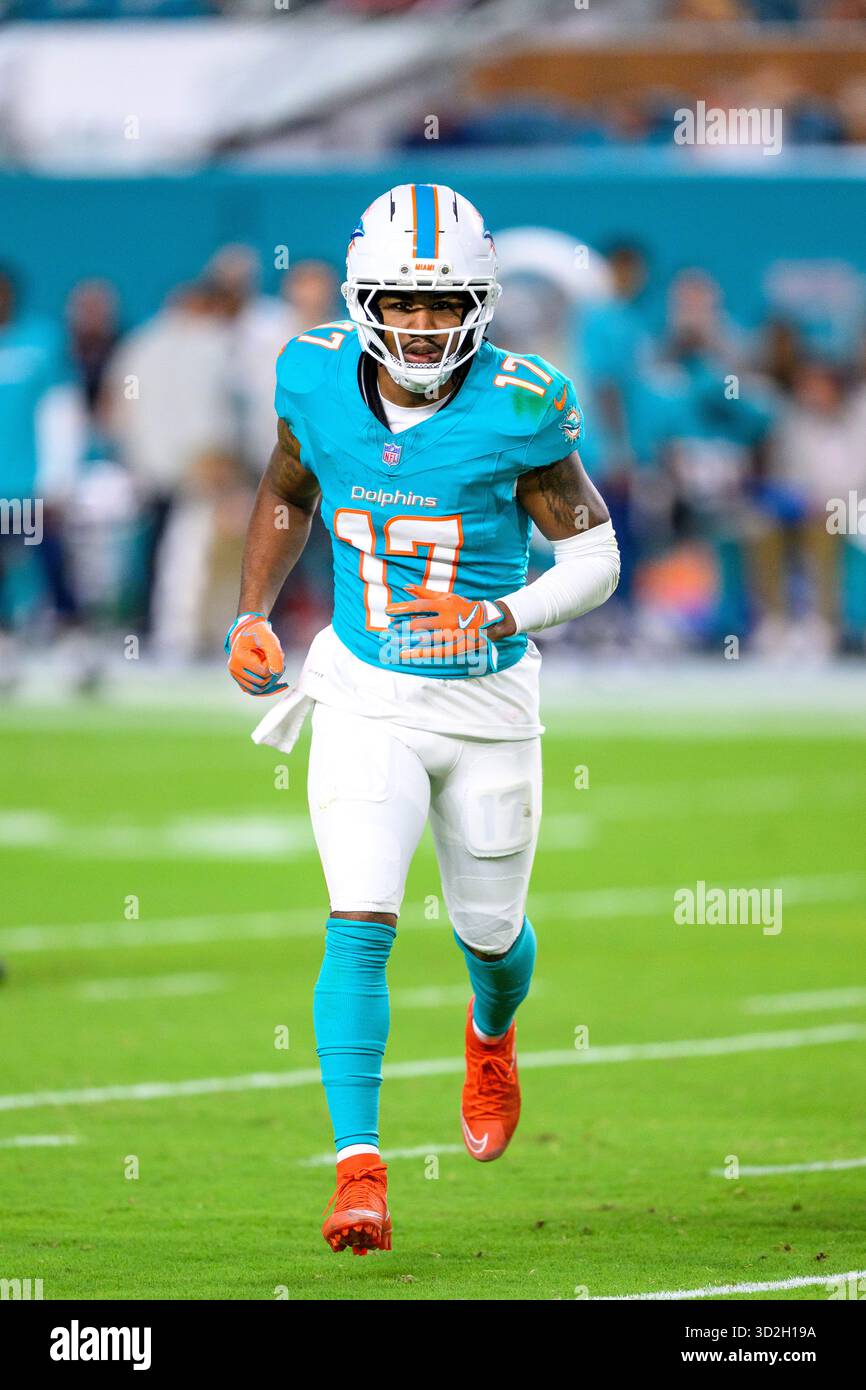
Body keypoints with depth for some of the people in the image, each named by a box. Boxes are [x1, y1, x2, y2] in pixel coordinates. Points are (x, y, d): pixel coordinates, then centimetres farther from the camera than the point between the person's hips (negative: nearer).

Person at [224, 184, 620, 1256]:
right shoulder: (320, 384, -9)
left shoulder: (515, 413, -18)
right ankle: (358, 1168, -17)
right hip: (367, 699, 0)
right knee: (360, 925, -17)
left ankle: (491, 1032, 54)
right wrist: (250, 616, 3)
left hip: (491, 703, 0)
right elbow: (285, 499, 13)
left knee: (489, 931, 17)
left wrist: (503, 618, -26)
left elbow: (595, 556, -10)